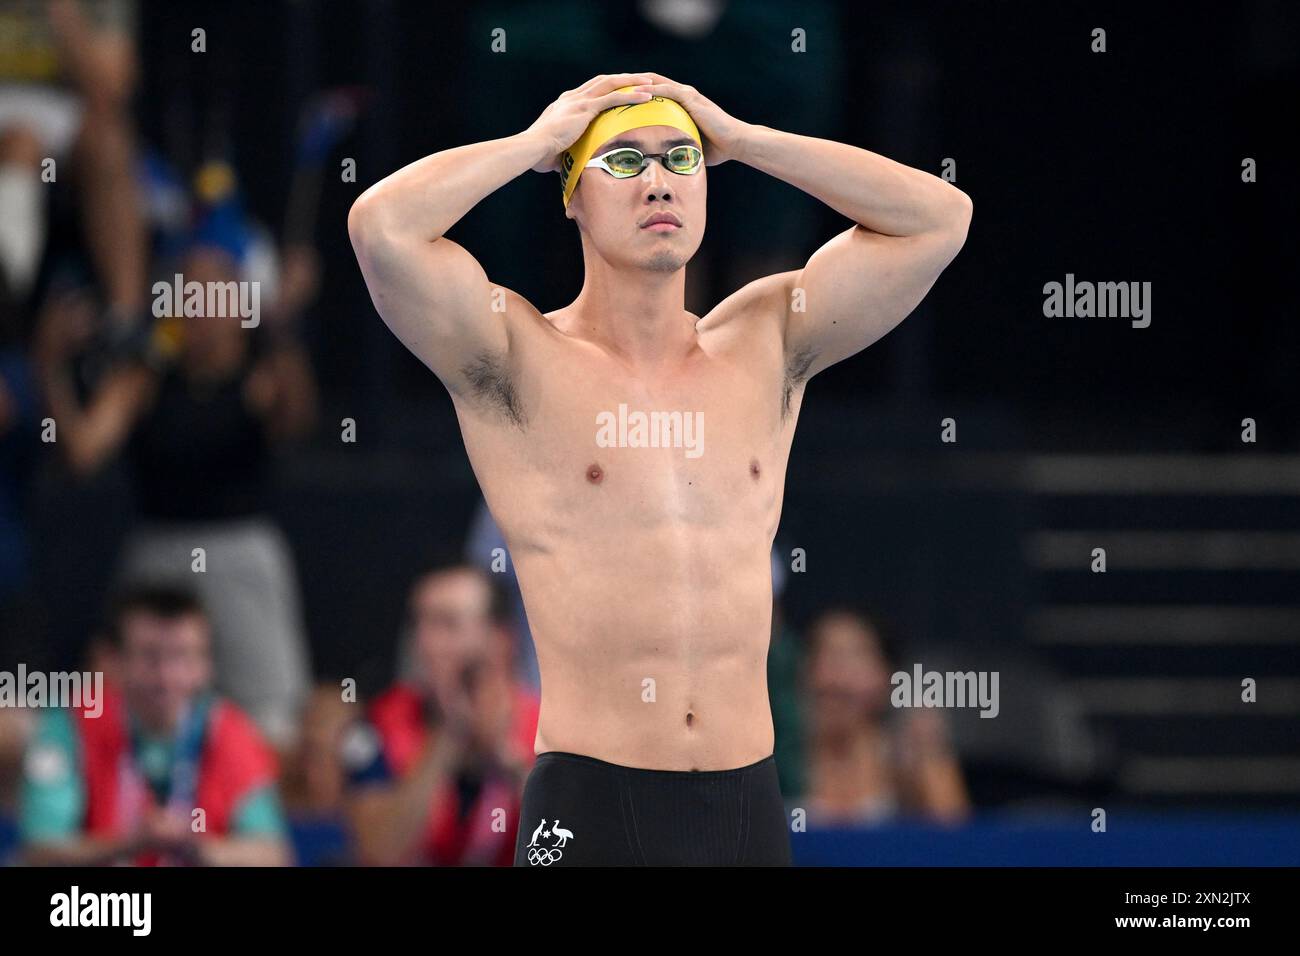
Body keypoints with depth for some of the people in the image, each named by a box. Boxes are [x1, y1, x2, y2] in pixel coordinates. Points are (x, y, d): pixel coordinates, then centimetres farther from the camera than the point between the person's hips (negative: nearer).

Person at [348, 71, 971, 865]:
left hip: (748, 801, 4)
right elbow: (382, 225, -16)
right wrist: (539, 140, -2)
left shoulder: (768, 346, 11)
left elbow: (940, 218, 8)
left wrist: (739, 137, 7)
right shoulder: (520, 358, -1)